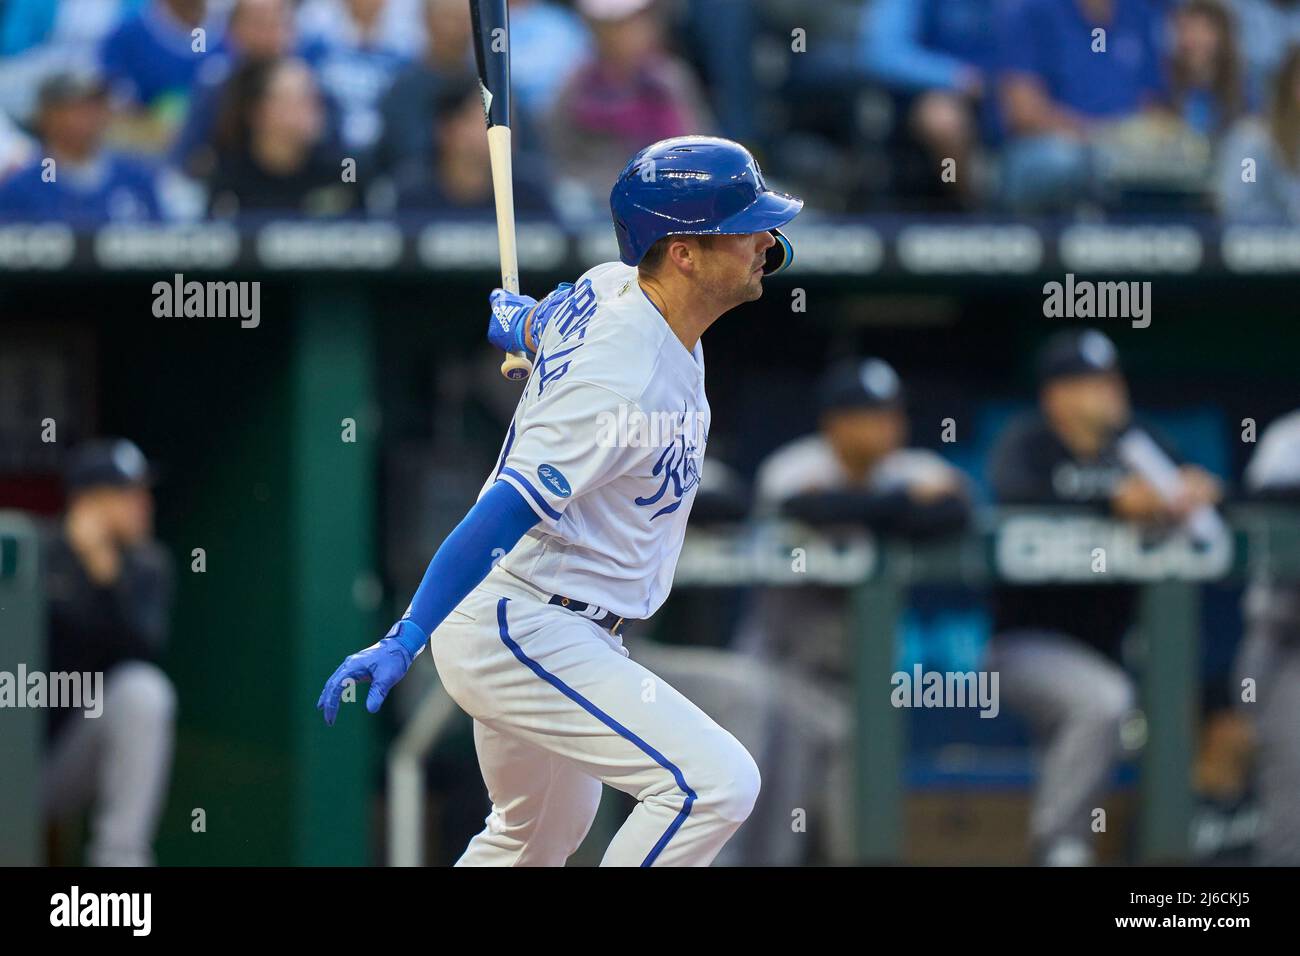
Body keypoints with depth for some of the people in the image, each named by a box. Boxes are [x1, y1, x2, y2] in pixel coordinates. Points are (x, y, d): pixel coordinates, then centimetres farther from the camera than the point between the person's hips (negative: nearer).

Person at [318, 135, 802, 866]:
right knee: (715, 784, -20)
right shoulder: (627, 387, -27)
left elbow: (528, 323, 24)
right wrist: (406, 641, -34)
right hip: (524, 634, -11)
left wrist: (523, 321, 47)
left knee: (542, 831, 27)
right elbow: (510, 506, -31)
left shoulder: (611, 287, 1)